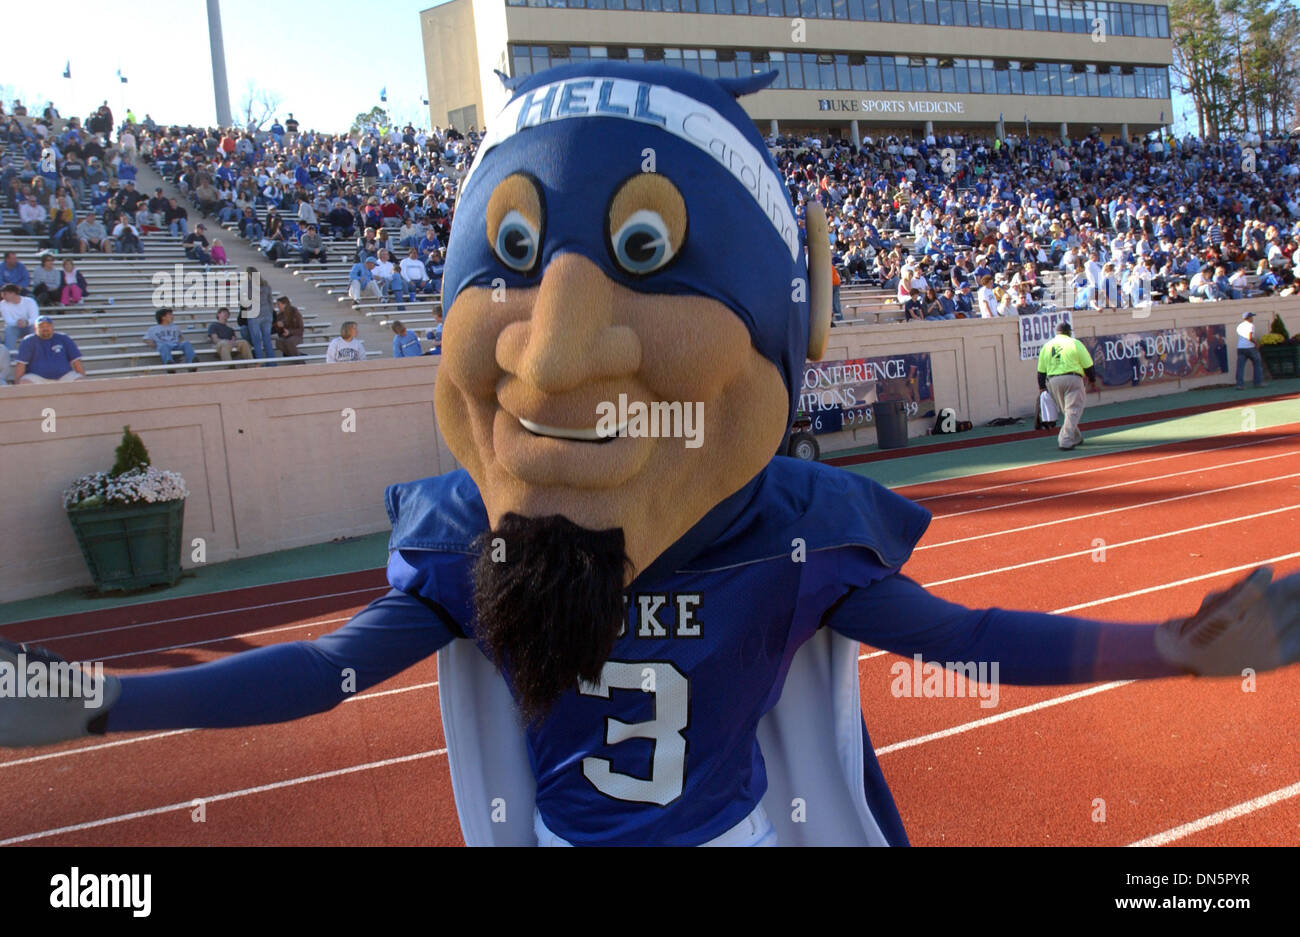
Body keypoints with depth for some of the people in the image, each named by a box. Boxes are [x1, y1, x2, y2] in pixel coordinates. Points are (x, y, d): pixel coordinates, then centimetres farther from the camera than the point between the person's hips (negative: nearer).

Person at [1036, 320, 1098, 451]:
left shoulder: (1046, 346, 11)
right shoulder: (1075, 343, 2)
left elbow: (1041, 371, 9)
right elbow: (1088, 365, 3)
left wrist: (1042, 388, 13)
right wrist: (1092, 381, 13)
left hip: (1052, 381, 4)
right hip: (1072, 379, -4)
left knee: (1065, 411, 17)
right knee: (1073, 410, -3)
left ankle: (1076, 438, 25)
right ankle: (1066, 441, -14)